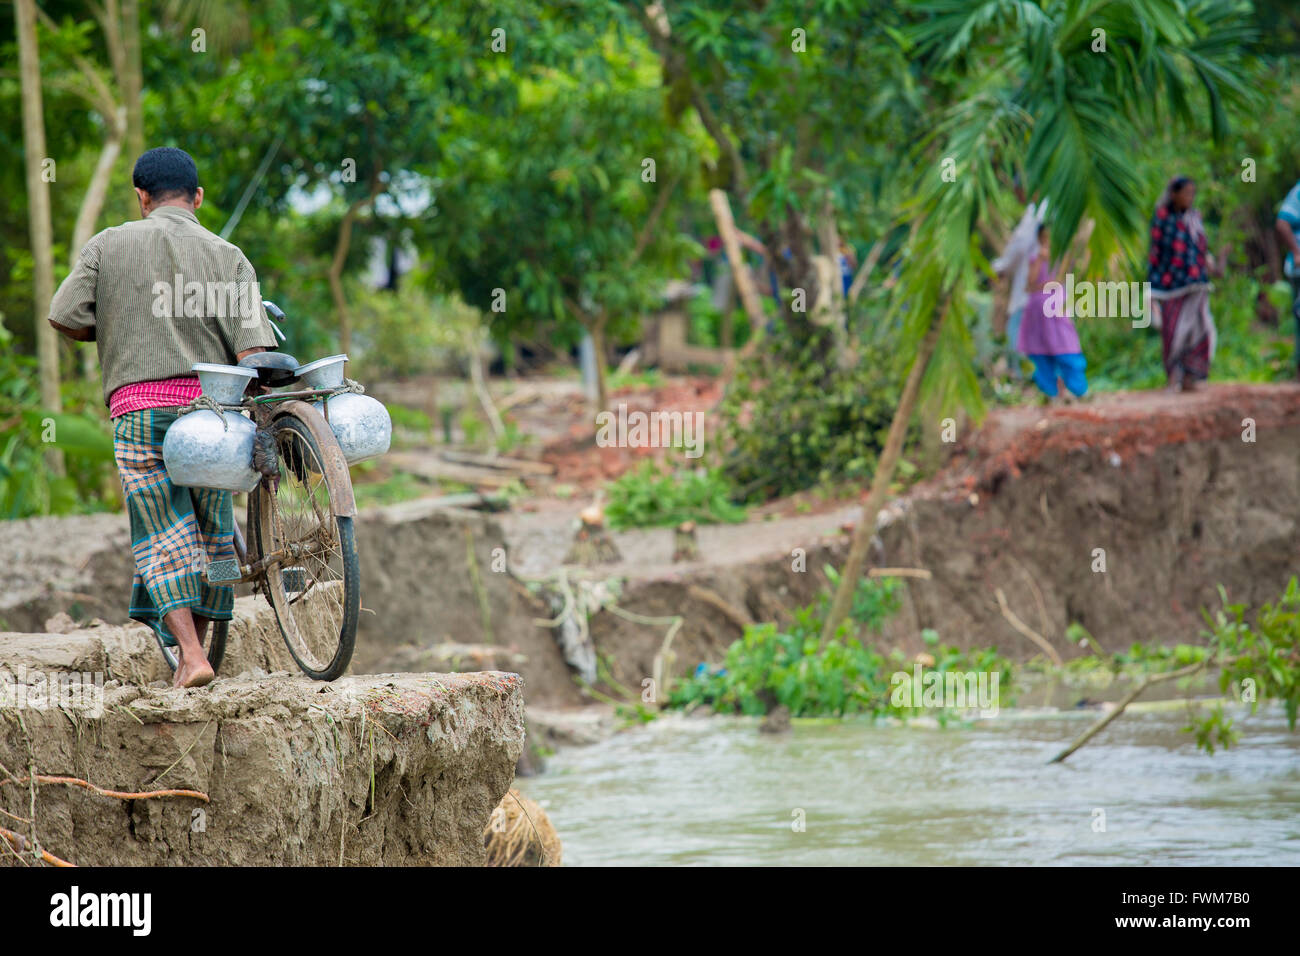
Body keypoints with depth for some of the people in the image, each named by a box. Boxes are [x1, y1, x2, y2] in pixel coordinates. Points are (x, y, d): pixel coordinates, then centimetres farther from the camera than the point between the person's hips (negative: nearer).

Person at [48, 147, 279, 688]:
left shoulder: (109, 246, 5)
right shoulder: (227, 258, 4)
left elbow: (64, 316, -4)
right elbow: (252, 350, -5)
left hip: (136, 405, -1)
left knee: (163, 537, -1)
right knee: (211, 531, 16)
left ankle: (191, 656, -13)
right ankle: (199, 640, 23)